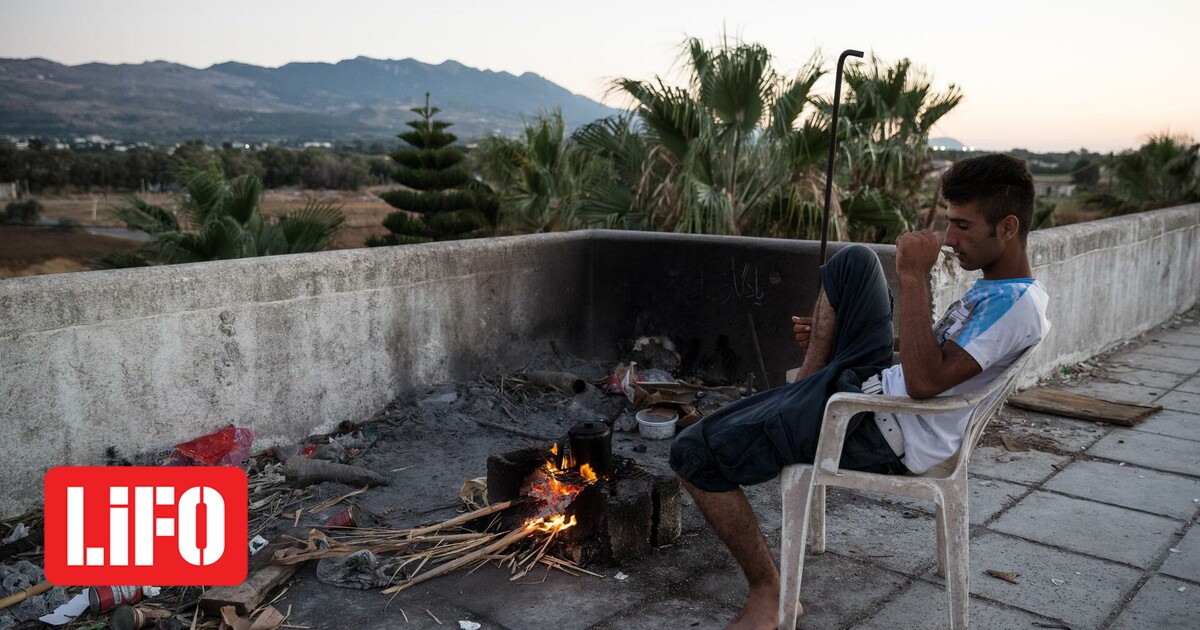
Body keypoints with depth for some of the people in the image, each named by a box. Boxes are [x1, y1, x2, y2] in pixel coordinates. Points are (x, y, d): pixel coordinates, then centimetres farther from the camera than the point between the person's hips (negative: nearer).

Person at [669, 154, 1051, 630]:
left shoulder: (1017, 305, -19)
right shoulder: (998, 289, 13)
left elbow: (925, 380, -29)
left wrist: (914, 278, -26)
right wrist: (831, 332, 22)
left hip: (880, 433, -10)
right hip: (874, 384, 10)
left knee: (694, 453, -13)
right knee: (852, 261, 17)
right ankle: (805, 391, 13)